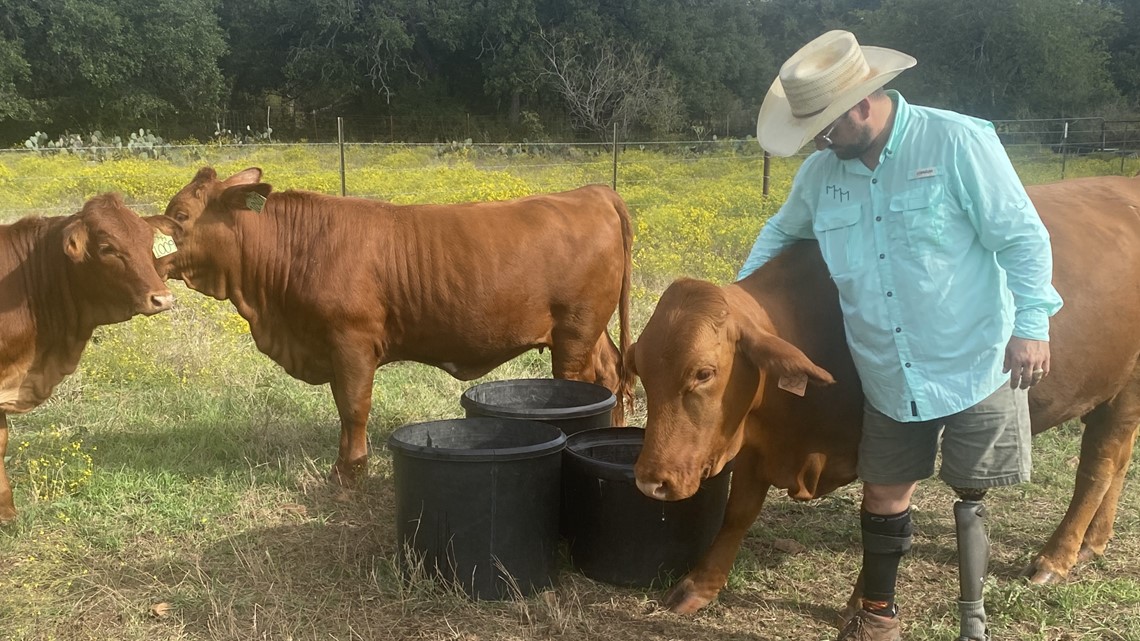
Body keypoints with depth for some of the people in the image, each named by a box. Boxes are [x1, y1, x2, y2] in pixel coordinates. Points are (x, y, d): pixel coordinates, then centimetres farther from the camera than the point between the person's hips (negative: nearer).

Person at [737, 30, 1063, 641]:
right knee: (884, 495, 12)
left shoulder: (958, 142, -14)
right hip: (888, 378, 4)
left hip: (977, 365, -4)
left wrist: (1032, 322, -18)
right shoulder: (821, 171, 2)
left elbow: (1022, 237, -11)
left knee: (971, 494, 8)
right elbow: (781, 232, 21)